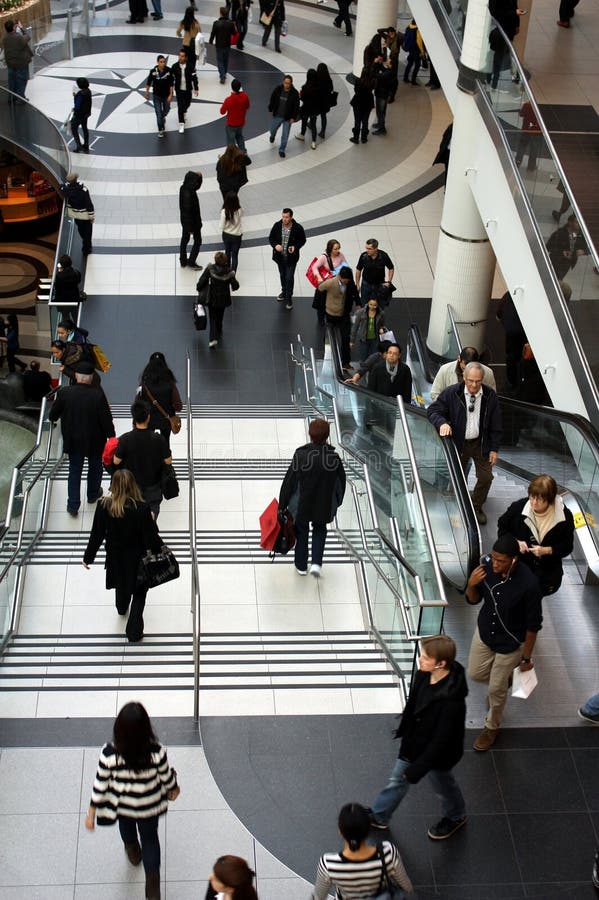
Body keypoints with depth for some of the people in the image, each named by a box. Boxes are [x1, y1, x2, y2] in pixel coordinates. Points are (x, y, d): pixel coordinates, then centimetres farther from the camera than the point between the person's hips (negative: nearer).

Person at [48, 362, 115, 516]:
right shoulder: (98, 394, -23)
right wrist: (111, 437, -4)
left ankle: (73, 505, 13)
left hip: (73, 441, 1)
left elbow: (52, 415, -5)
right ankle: (93, 494, 45)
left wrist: (53, 418, 20)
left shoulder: (64, 393, -17)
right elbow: (106, 419, -18)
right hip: (95, 441, -1)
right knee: (95, 467, 25)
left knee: (74, 471, 14)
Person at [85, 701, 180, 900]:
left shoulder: (109, 755, -33)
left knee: (127, 829, 36)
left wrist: (91, 814, -4)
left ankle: (133, 854, 67)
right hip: (149, 807, -1)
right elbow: (167, 778, -13)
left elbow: (100, 785, -20)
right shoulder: (157, 753, -32)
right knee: (150, 840, 26)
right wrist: (174, 790, 11)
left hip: (123, 807, 1)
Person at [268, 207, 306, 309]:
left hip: (291, 257, -4)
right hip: (280, 256, 4)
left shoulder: (298, 228, -18)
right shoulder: (277, 225, -11)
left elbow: (303, 240, -3)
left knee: (289, 277, -3)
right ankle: (284, 292, 46)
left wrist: (295, 247, -21)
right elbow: (271, 238, 1)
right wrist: (275, 245, -20)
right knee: (282, 275, 22)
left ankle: (289, 298, 13)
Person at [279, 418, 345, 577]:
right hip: (323, 506, 1)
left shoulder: (300, 456, -22)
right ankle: (316, 563, 13)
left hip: (301, 505, -1)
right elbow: (341, 483, -3)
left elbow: (289, 482, -14)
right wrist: (336, 503, 15)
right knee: (320, 530, 27)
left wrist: (282, 505, -2)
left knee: (301, 532, 22)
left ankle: (301, 566, 36)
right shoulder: (334, 458, -17)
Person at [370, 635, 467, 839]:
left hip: (436, 753, -6)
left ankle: (456, 817, 54)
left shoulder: (451, 700, -40)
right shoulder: (423, 675, -19)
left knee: (443, 785, 24)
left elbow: (441, 740, -31)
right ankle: (379, 816, 48)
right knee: (397, 780, 25)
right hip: (414, 742, 6)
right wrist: (404, 729, 17)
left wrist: (418, 768, -23)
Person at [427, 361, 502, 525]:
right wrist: (442, 423, -30)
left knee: (486, 477, 1)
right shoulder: (452, 393, -14)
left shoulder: (490, 395, -8)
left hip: (481, 443, 1)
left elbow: (496, 424, -1)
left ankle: (476, 507, 25)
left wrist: (494, 449, -2)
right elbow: (433, 410, -8)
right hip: (459, 443, -1)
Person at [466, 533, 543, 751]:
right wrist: (471, 585, -27)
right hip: (484, 632, 4)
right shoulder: (486, 565, -21)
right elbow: (473, 600, -4)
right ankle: (503, 678, 55)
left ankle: (492, 727, 41)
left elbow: (533, 625, -19)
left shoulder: (528, 584, -33)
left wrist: (526, 657, -9)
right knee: (475, 674, 22)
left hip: (510, 643, -4)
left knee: (496, 689, 12)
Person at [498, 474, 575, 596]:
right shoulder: (518, 507, -16)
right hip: (518, 559, -1)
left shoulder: (565, 516, -16)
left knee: (550, 586, -12)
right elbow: (502, 527, 3)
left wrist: (547, 550, -22)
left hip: (547, 565, 1)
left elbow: (567, 546, -4)